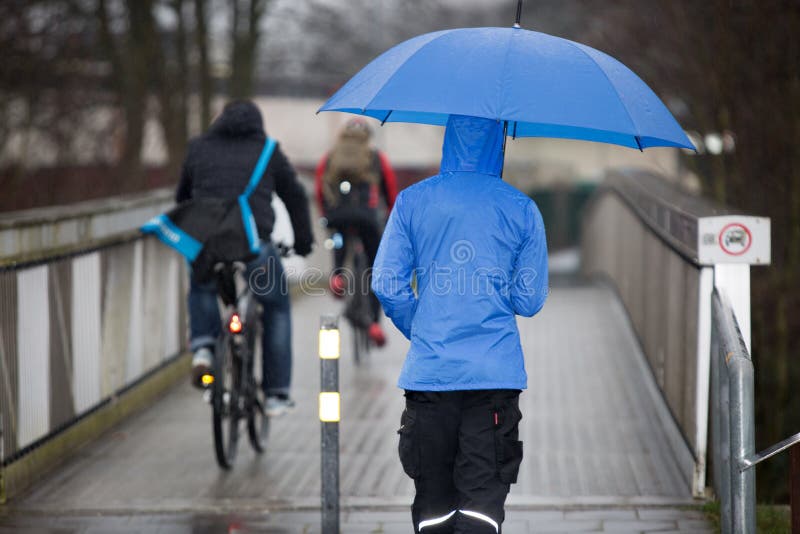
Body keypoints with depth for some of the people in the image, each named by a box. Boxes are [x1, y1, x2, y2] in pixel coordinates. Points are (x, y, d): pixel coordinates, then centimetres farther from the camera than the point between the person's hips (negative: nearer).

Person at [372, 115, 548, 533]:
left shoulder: (412, 201, 3)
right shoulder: (521, 209, 1)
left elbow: (387, 284, 1)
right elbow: (530, 300, 4)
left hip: (428, 372, 1)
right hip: (496, 373, -1)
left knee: (434, 498, 10)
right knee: (483, 496, -3)